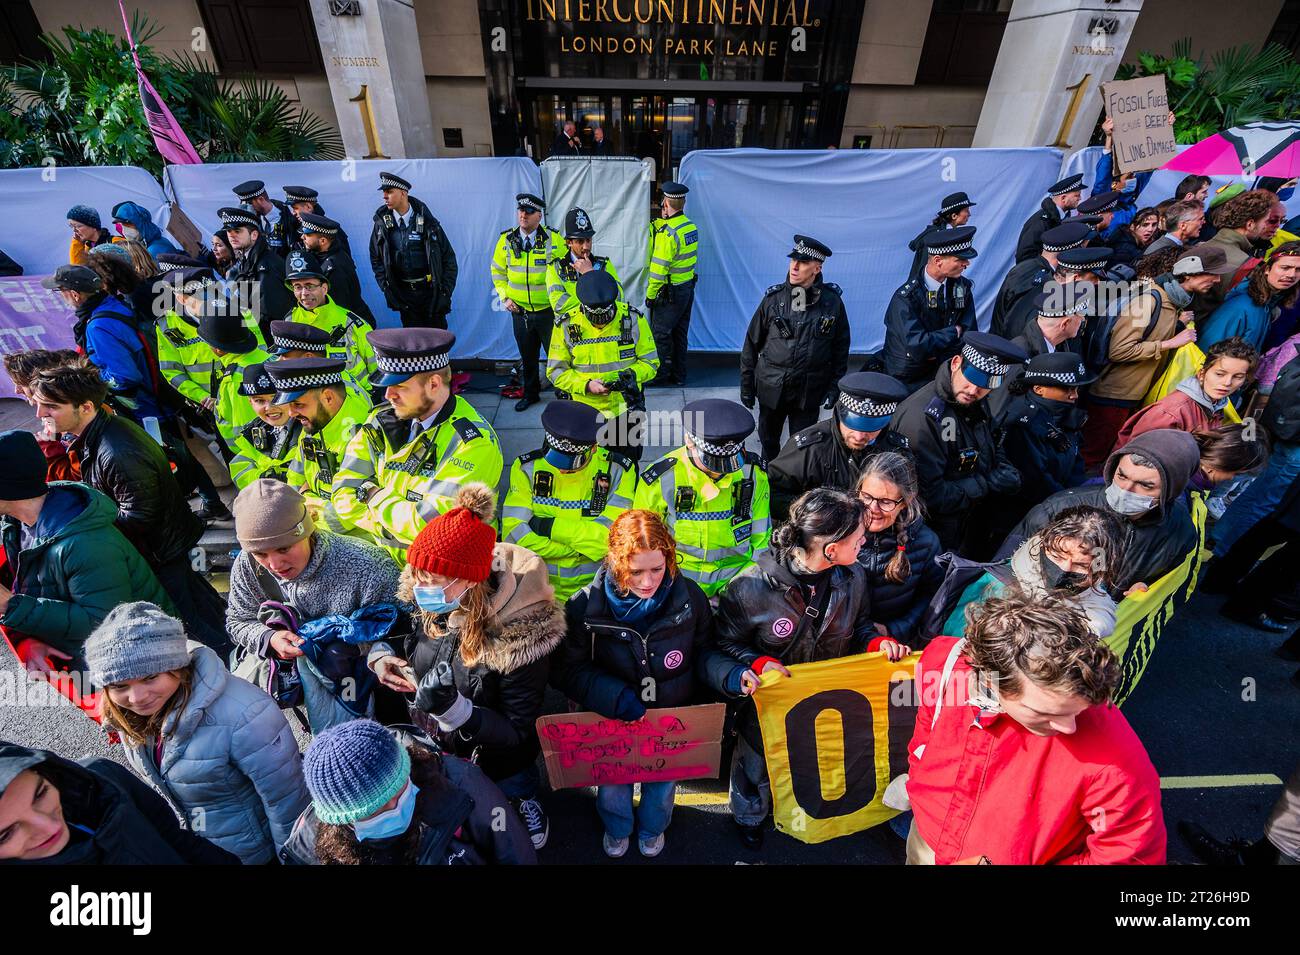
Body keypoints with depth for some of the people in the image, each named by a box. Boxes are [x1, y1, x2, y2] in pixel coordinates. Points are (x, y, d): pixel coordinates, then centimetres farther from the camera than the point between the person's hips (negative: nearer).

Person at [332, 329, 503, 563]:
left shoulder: (473, 443, -18)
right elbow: (343, 494, 3)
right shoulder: (382, 422, 2)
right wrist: (402, 522, -10)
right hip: (382, 558, 6)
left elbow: (430, 525, -22)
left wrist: (376, 496, -7)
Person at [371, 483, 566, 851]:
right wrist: (381, 657, -14)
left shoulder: (520, 633, -33)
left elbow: (518, 734, -25)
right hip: (426, 750, 4)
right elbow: (395, 637, 5)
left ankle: (521, 802, 47)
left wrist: (455, 709, -38)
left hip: (494, 773, -4)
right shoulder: (425, 603, -19)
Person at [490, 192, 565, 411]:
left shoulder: (553, 239, -7)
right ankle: (530, 393, 32)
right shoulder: (506, 240, 1)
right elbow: (498, 272, 11)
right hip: (519, 311, 3)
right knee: (527, 357, 16)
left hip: (549, 311, -3)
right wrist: (504, 297, -1)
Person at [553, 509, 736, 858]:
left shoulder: (688, 596, -19)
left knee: (663, 783, 19)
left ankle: (652, 826, 58)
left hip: (675, 715, 1)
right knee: (612, 787, 14)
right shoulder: (585, 606, -22)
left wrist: (731, 674, -26)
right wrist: (616, 697, -27)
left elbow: (704, 652, -5)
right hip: (612, 718, -1)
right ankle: (617, 827, 54)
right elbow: (567, 670, -14)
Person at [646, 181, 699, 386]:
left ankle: (661, 375, 10)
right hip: (688, 288, 9)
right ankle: (679, 375, 23)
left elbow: (659, 268, -21)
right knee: (679, 333, 15)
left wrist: (650, 295, -12)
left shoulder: (668, 232, -21)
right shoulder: (691, 226, 6)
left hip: (670, 293, -9)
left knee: (660, 334, 2)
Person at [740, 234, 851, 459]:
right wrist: (746, 385, 1)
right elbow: (752, 343, 1)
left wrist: (834, 387, 0)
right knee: (768, 441, 17)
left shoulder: (832, 301, -5)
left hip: (809, 390, -1)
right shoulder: (774, 297, -5)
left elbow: (841, 348, 4)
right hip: (771, 387, 1)